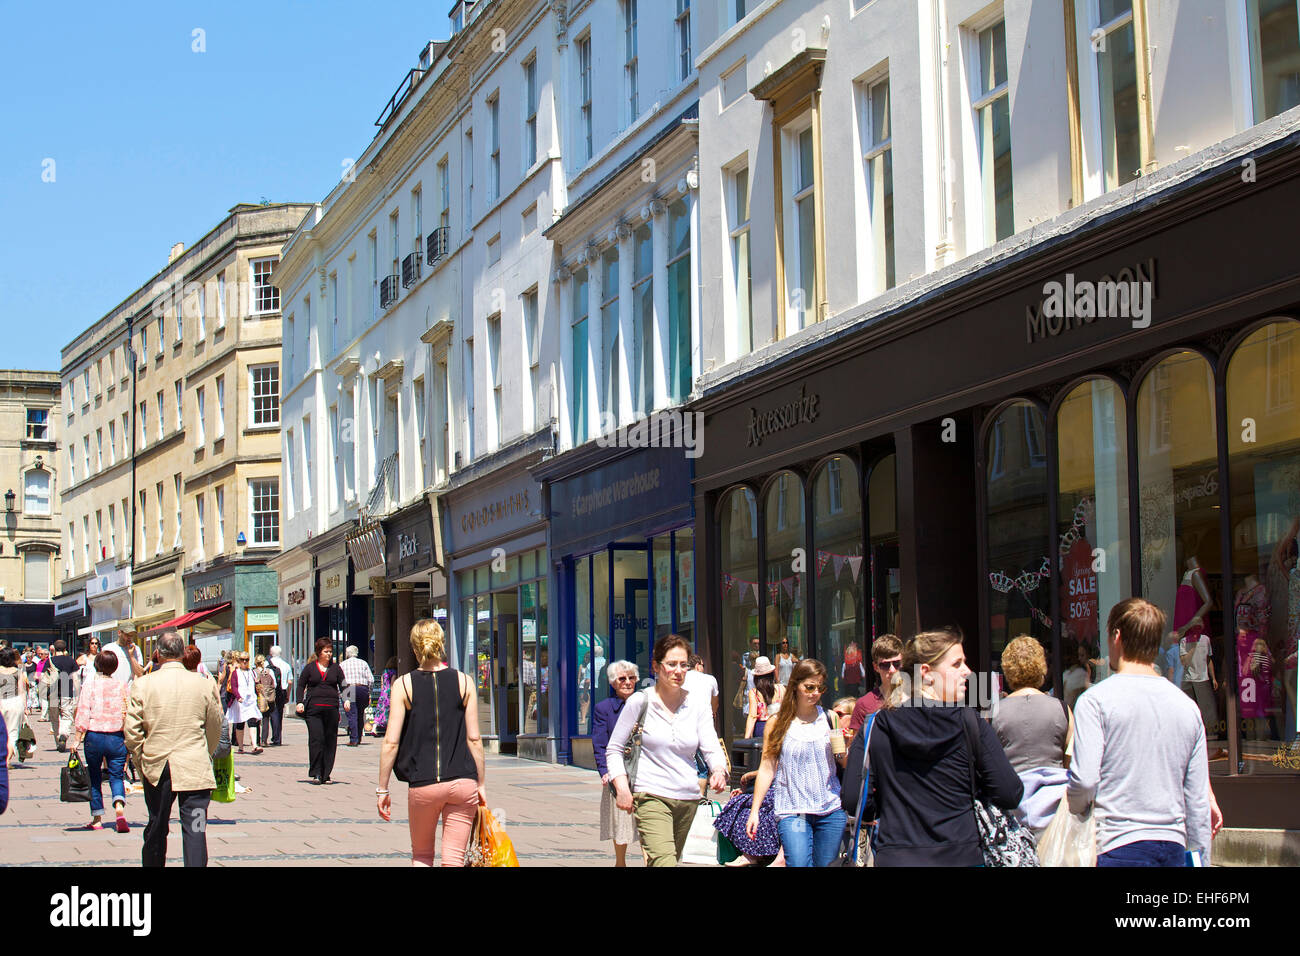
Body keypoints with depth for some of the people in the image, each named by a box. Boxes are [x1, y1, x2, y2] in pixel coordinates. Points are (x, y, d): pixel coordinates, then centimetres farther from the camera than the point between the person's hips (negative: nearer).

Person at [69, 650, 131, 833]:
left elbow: (82, 713, -8)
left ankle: (97, 819, 15)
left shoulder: (90, 684, -4)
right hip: (116, 737, 1)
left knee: (94, 778, 12)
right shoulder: (121, 686, 3)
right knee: (116, 776, 7)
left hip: (94, 736, -1)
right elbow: (128, 715, 4)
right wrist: (128, 742, 13)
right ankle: (119, 807, -19)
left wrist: (77, 739, -5)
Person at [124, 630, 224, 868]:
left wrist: (141, 759, 10)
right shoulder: (204, 685, -3)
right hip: (195, 767, -1)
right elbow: (215, 729, 6)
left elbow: (131, 730, -4)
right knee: (195, 830, -2)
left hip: (156, 767, 1)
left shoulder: (142, 685, -5)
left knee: (156, 828, 16)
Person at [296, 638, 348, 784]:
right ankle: (316, 773, -5)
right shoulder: (310, 668, 8)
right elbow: (301, 685, 11)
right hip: (313, 709, -2)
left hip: (332, 708, 2)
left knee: (330, 742, 1)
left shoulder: (335, 668, 12)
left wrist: (345, 700, -7)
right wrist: (300, 702, -2)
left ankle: (326, 774, 8)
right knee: (316, 739, -12)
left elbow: (343, 686, 11)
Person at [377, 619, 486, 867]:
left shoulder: (403, 685, -2)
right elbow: (474, 739, 2)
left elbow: (391, 742, -4)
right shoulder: (464, 682, 2)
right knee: (453, 860, 3)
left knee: (421, 855, 19)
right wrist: (481, 784, 10)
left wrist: (382, 789, 4)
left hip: (423, 784, -1)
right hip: (462, 782, 1)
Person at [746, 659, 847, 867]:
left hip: (831, 811, 3)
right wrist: (754, 811, -1)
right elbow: (766, 769, 3)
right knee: (798, 863, -19)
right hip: (792, 811, -3)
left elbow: (846, 765, 13)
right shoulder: (777, 723, 2)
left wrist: (846, 747, -9)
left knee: (825, 864, 6)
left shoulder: (830, 719, 8)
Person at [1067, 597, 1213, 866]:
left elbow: (1084, 780, -14)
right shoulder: (1188, 706, 9)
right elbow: (1198, 801, 10)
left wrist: (1074, 806, 8)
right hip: (1174, 847, 5)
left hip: (1119, 847, -5)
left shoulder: (1096, 700, -6)